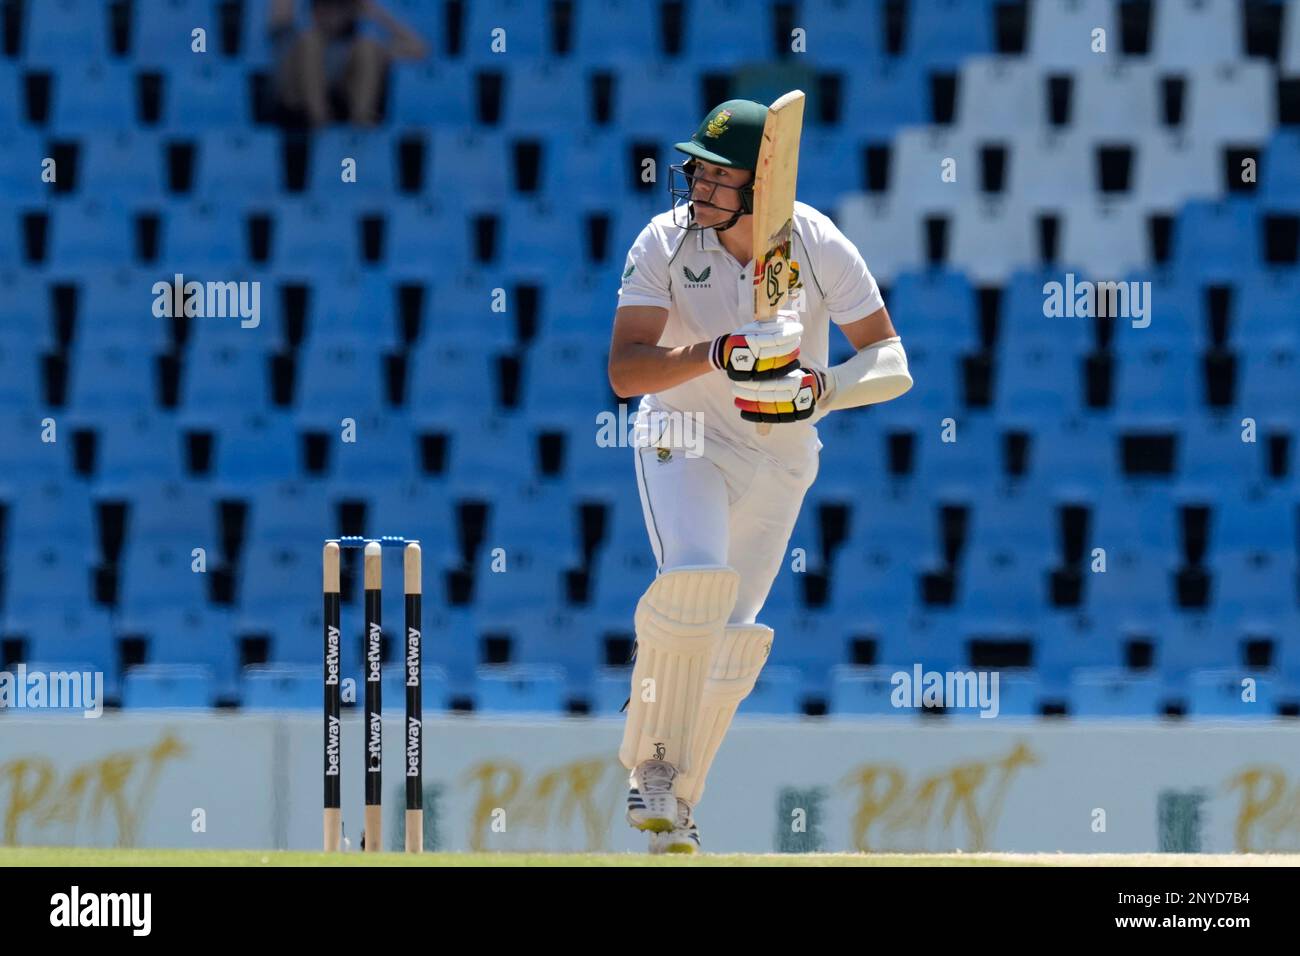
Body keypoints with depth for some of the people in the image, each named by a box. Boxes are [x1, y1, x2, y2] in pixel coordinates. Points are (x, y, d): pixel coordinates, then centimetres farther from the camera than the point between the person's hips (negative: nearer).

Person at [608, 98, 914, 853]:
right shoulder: (666, 243, -17)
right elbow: (623, 370, -23)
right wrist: (718, 353, -38)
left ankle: (676, 799, 22)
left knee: (733, 637, 4)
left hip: (780, 454, 2)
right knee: (695, 578, -28)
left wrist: (821, 387, -34)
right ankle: (652, 762, -12)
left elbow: (892, 364, -14)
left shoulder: (821, 249, -16)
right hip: (684, 442, -2)